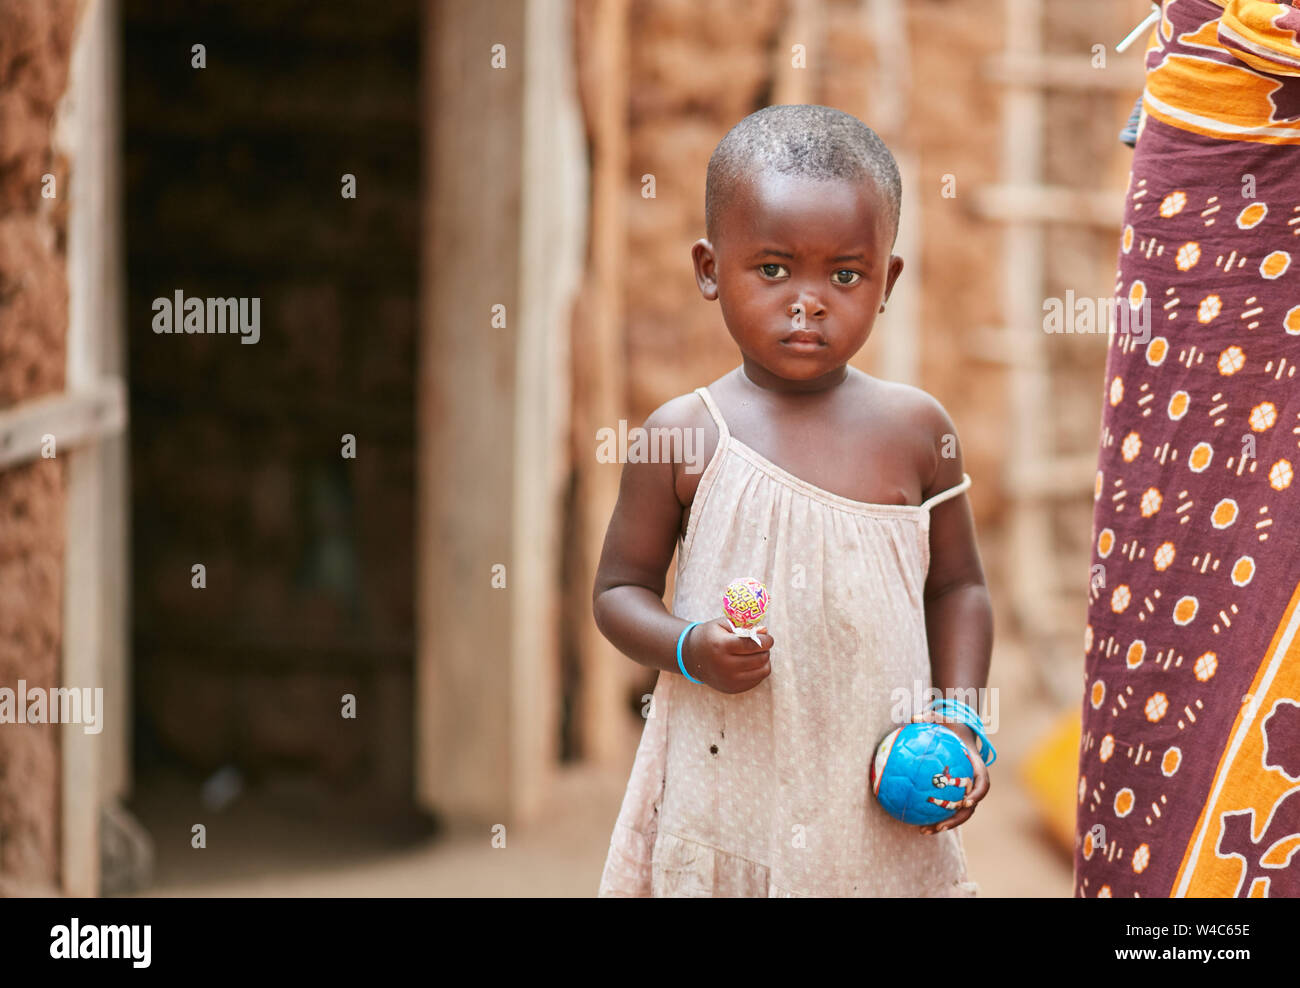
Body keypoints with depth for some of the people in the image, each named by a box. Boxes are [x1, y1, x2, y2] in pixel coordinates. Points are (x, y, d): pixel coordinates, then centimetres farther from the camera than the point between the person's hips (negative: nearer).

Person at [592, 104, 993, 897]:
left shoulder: (915, 430, 3)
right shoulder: (686, 437, -3)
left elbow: (958, 586, 12)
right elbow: (619, 589, 5)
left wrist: (959, 723, 0)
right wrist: (689, 649, -14)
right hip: (724, 793, -1)